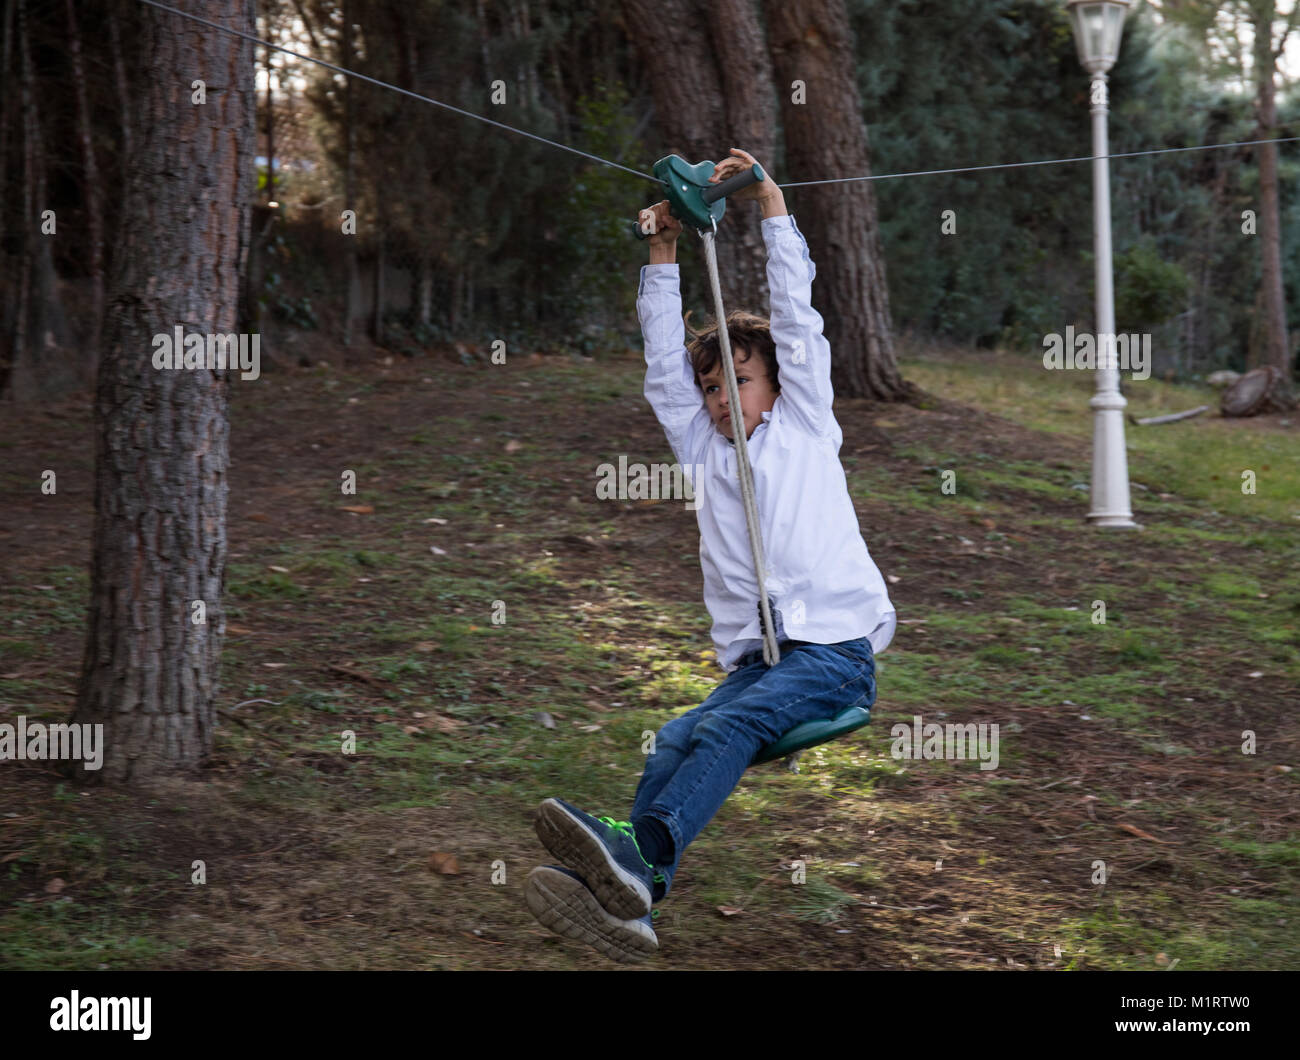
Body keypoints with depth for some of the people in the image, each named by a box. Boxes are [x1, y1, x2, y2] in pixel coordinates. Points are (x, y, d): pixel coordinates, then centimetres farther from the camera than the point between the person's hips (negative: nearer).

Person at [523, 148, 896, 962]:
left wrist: (772, 204, 13)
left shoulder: (805, 428, 16)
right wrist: (665, 254, 20)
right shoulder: (706, 451, 25)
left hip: (835, 650, -4)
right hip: (752, 661, 4)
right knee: (672, 744, -26)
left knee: (725, 728, -32)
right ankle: (625, 907, -51)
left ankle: (638, 859, -57)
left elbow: (797, 320, 11)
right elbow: (664, 366, 21)